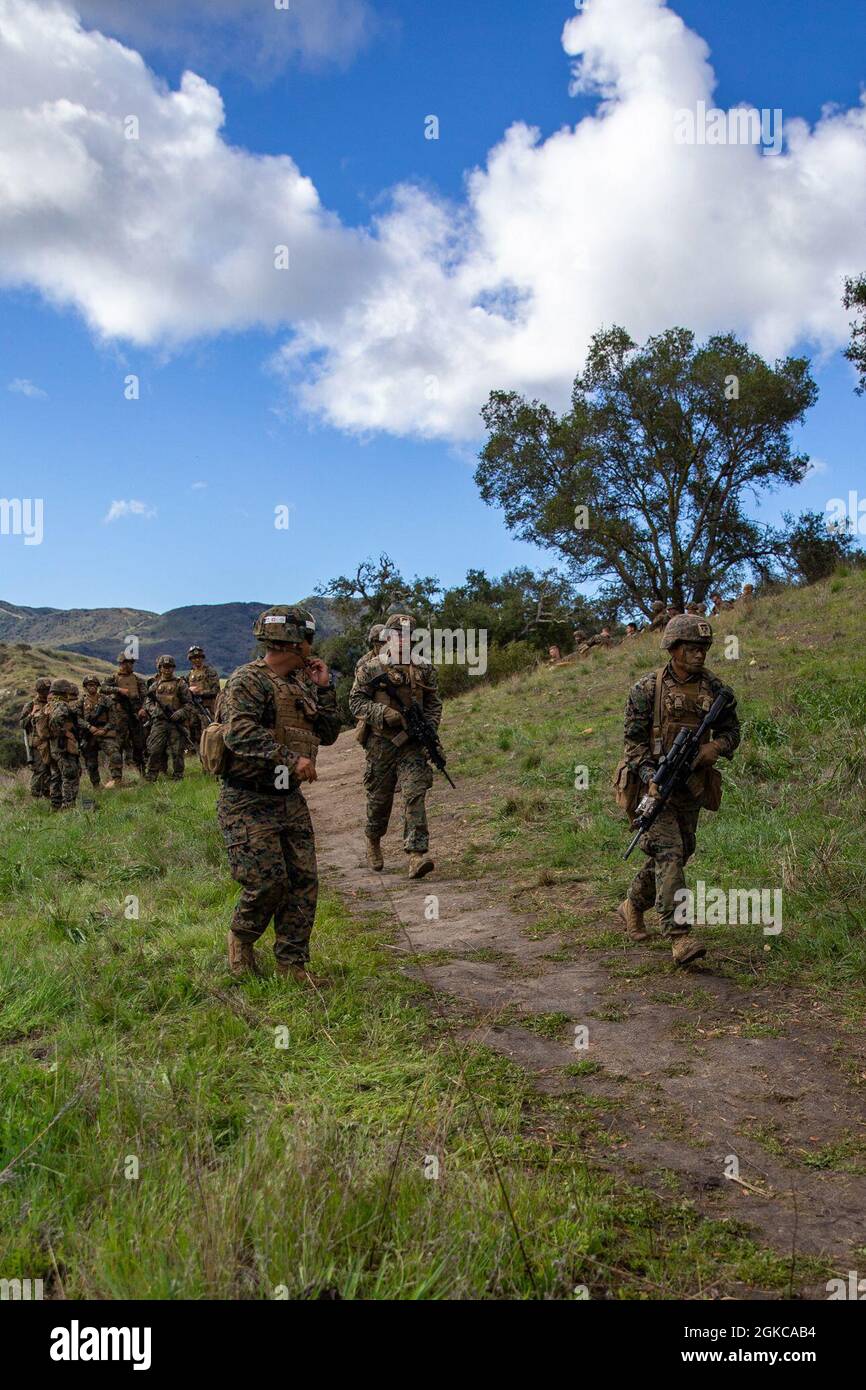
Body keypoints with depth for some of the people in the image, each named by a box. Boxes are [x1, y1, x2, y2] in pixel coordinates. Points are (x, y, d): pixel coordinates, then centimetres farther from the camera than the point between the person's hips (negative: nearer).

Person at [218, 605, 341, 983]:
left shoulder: (301, 685, 14)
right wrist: (290, 758, -32)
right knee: (267, 881, -9)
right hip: (249, 804, -8)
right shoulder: (246, 681, -13)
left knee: (303, 881, 5)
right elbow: (239, 733, -28)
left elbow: (328, 733, 16)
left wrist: (323, 688, 6)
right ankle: (241, 939, 20)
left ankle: (292, 962, 16)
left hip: (291, 799, 8)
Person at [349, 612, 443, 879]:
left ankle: (416, 855, -17)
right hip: (380, 744, -1)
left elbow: (433, 703, 13)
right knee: (379, 798, 11)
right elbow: (356, 701, -4)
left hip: (412, 744, 1)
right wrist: (383, 713, -19)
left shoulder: (423, 669, 6)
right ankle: (373, 843, 37)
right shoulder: (370, 668, -2)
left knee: (415, 795, -13)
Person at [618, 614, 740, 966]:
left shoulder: (714, 689, 4)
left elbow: (731, 730, 11)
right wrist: (651, 777, -22)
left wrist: (715, 746, -12)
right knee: (668, 853, -15)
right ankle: (679, 936, -17)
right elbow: (634, 740, -8)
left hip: (692, 787, 5)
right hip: (655, 784, -5)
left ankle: (633, 906, 36)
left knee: (678, 854, 14)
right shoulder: (646, 689, -8)